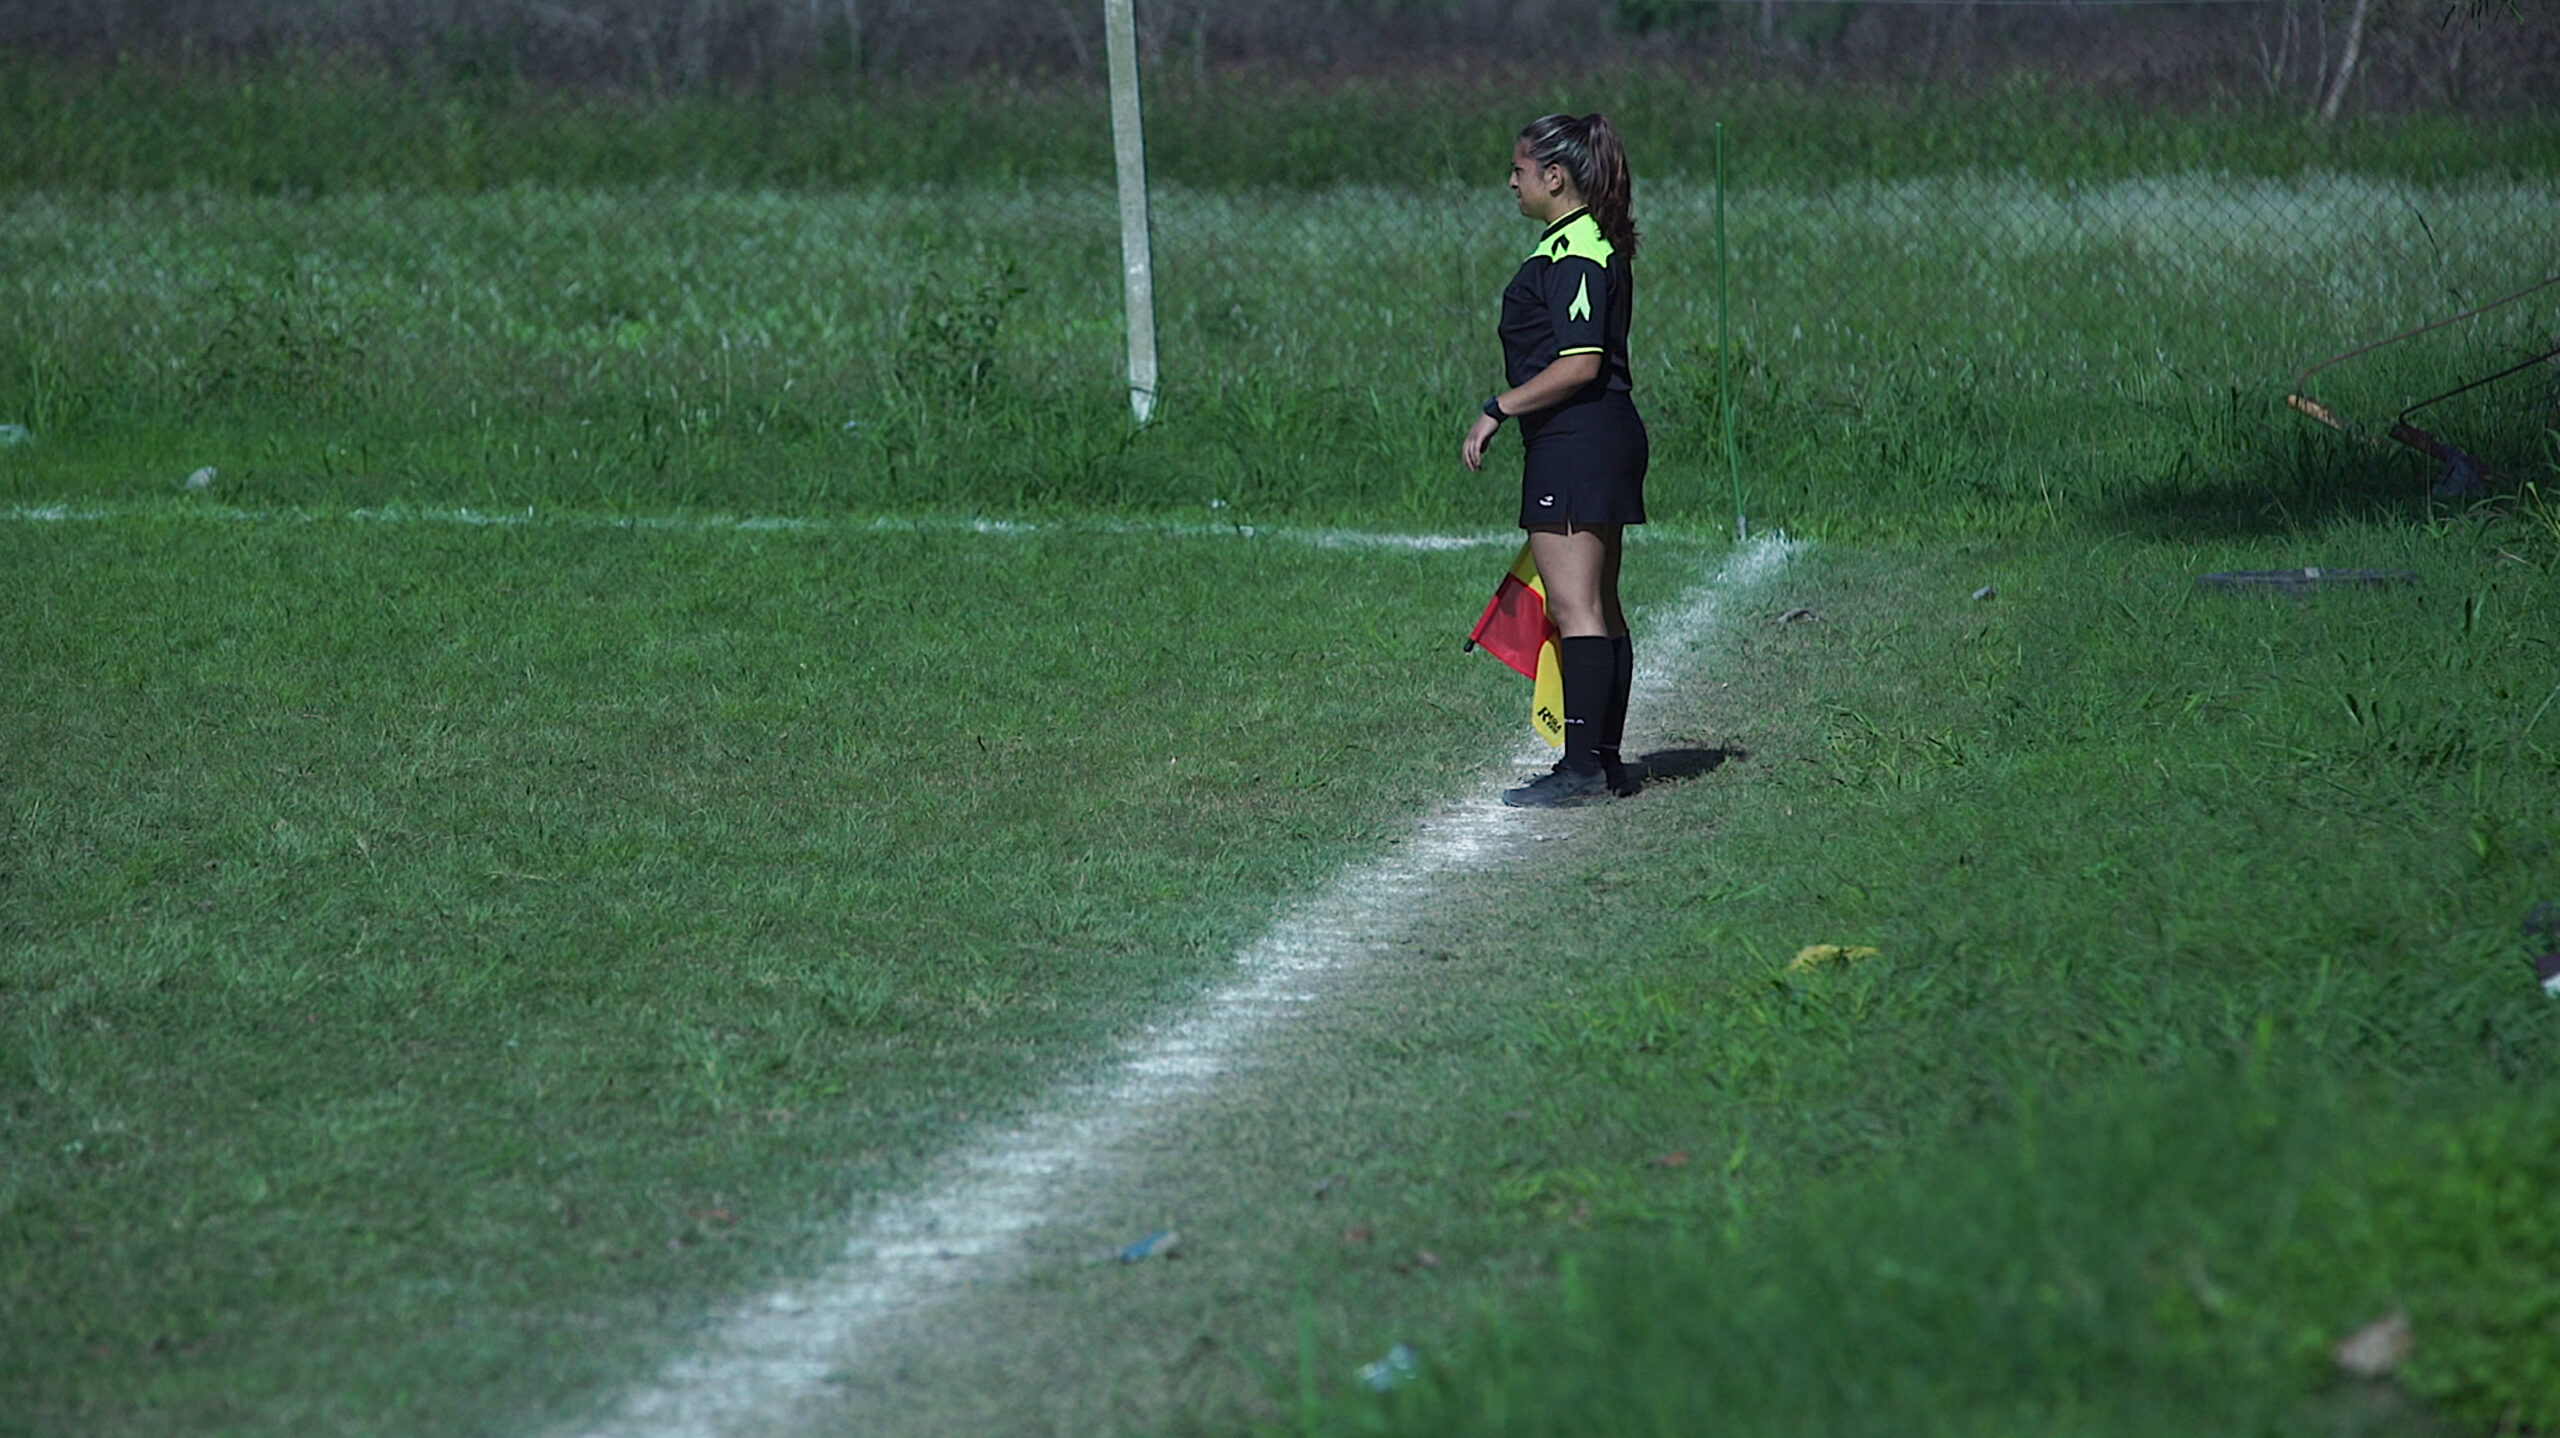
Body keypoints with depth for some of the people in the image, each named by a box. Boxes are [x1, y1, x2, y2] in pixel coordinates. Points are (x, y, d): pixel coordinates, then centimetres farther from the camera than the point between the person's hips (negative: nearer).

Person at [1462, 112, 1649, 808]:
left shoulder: (1572, 256, -16)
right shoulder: (1595, 246, 17)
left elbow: (1580, 365, -22)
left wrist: (1497, 410, -16)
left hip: (1576, 441, -11)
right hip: (1607, 438, 11)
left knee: (1575, 608, -11)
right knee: (1599, 608, 12)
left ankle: (1583, 766, -12)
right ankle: (1605, 760, 16)